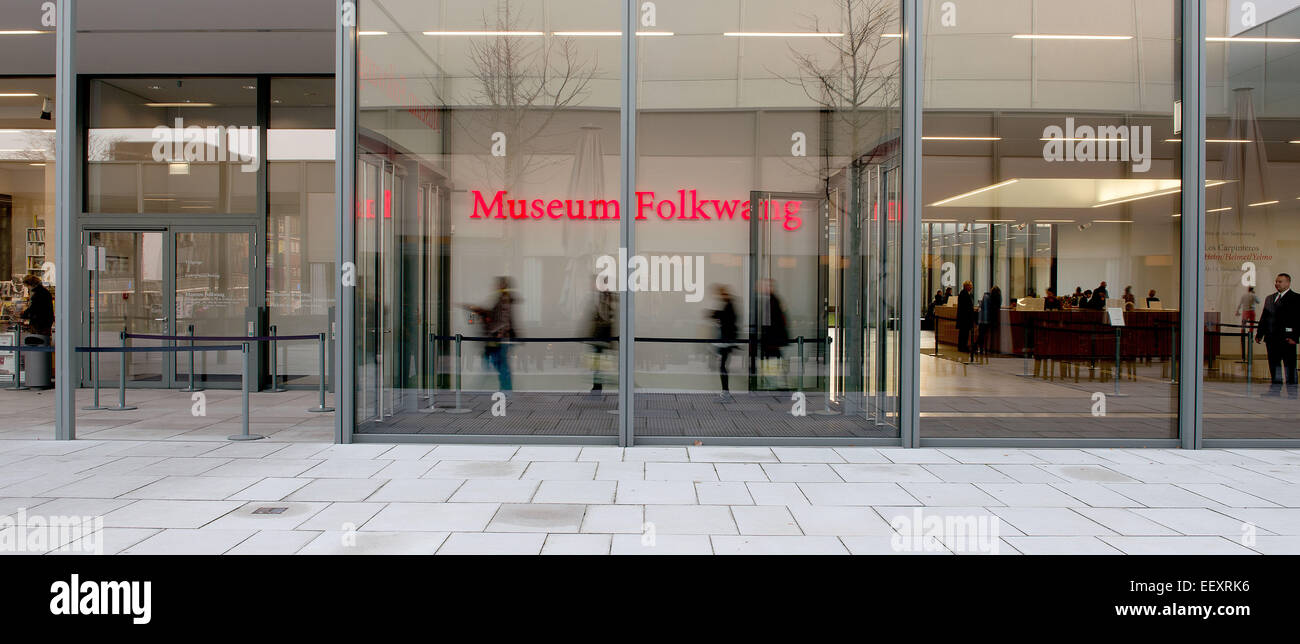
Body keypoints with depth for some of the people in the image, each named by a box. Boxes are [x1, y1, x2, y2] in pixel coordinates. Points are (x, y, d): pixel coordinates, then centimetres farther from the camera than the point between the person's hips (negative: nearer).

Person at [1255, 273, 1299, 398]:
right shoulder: (1269, 298, 16)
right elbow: (1263, 317, 18)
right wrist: (1259, 334, 10)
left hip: (1287, 339, -6)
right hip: (1271, 339, 6)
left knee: (1289, 367, -1)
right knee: (1274, 366, 12)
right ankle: (1275, 391, 21)